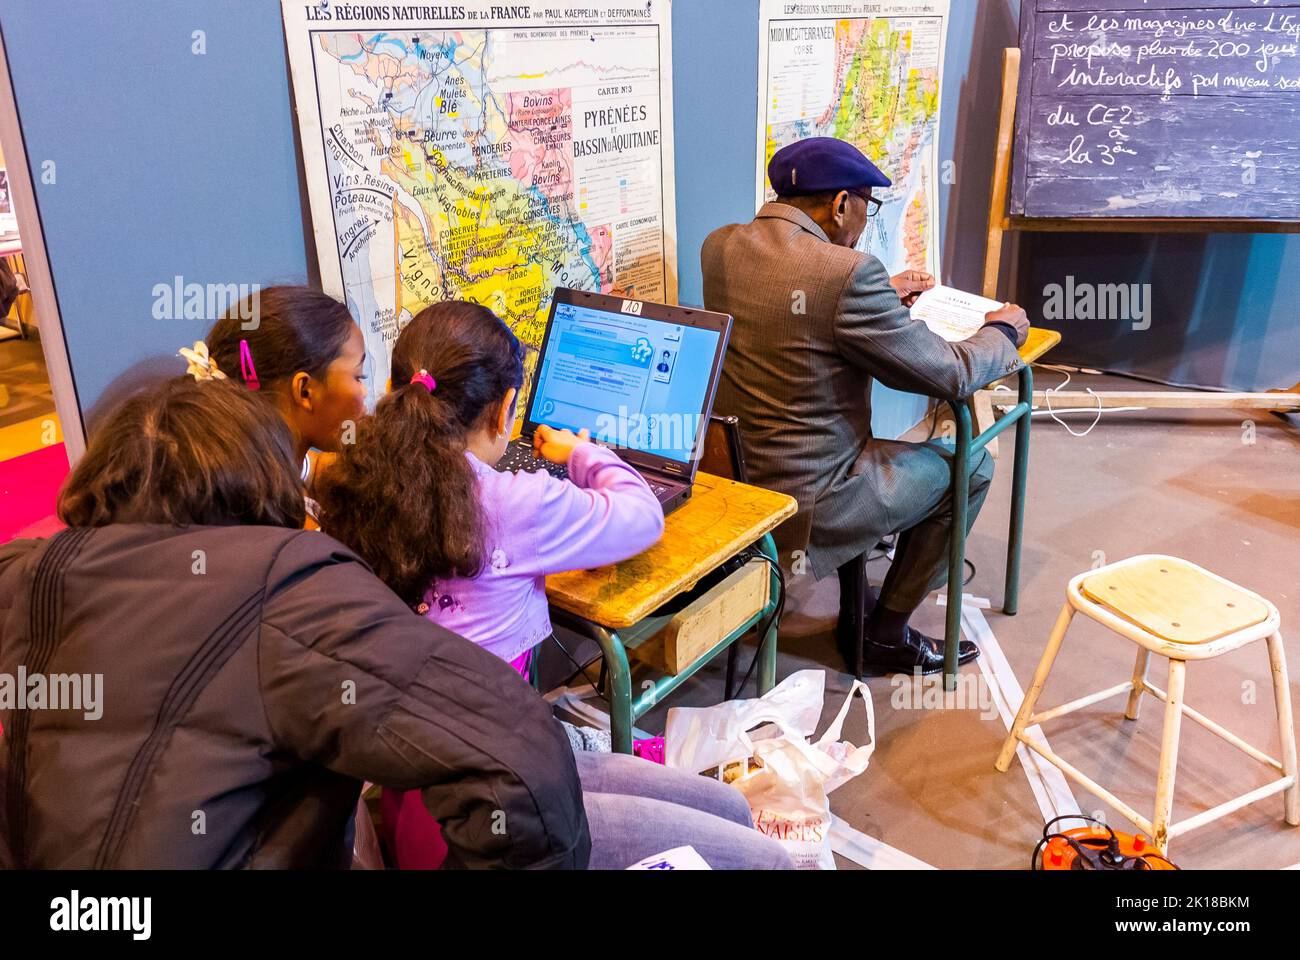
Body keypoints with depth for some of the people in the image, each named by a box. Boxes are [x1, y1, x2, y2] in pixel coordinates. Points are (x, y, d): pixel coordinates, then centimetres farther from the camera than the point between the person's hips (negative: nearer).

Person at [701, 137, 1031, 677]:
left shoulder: (719, 246, 0)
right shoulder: (848, 272, -23)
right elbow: (950, 375, -14)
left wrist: (882, 295, 23)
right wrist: (1004, 332, 6)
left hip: (726, 475, 8)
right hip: (798, 504, -8)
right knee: (968, 467, 13)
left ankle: (855, 613, 40)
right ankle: (886, 637, 25)